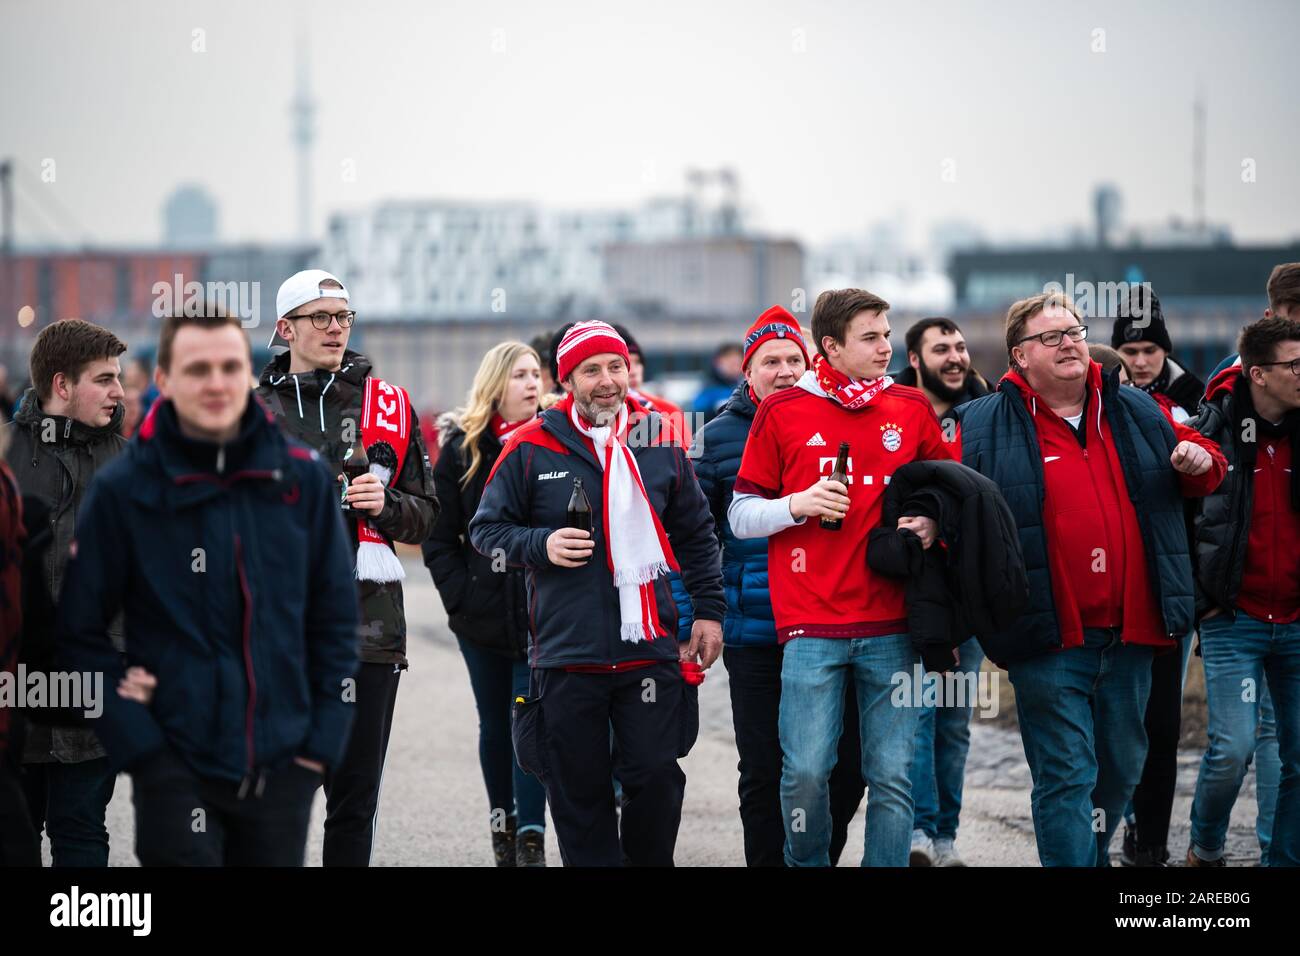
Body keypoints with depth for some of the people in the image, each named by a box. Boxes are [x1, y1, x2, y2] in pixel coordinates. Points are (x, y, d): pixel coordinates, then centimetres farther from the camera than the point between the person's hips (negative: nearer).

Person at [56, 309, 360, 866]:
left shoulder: (303, 479, 3)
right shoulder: (123, 489, -5)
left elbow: (336, 620, 9)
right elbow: (80, 631, -2)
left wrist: (325, 738, 2)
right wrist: (137, 744, -9)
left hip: (282, 767, 3)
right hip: (176, 767, -3)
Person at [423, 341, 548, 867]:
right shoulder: (462, 447, 3)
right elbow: (439, 537, 4)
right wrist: (462, 597, -7)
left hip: (543, 614, -2)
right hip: (483, 616, 2)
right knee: (495, 725, 12)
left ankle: (530, 836, -7)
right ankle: (502, 823, 26)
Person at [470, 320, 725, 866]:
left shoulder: (660, 442, 8)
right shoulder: (532, 447, 1)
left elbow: (696, 535, 17)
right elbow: (486, 529, 7)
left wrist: (709, 610, 12)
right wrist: (541, 545, -11)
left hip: (650, 649, 1)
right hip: (566, 653, -1)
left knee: (655, 776, -4)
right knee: (579, 793, 3)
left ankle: (649, 860, 17)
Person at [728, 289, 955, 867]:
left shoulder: (911, 409, 10)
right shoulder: (783, 412, 4)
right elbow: (740, 516, 8)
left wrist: (932, 523, -1)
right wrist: (798, 504, -10)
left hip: (891, 625, 2)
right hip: (811, 626, -2)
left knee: (893, 777, -1)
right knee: (806, 772, -6)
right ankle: (806, 863, 16)